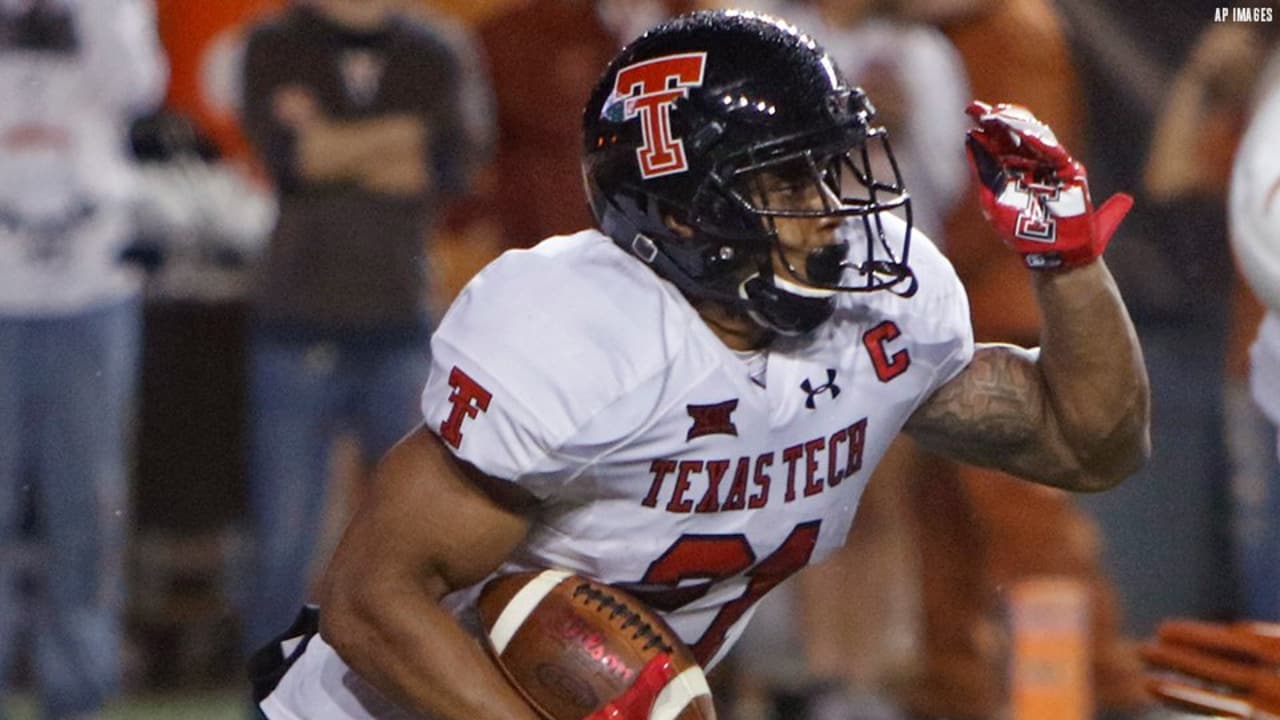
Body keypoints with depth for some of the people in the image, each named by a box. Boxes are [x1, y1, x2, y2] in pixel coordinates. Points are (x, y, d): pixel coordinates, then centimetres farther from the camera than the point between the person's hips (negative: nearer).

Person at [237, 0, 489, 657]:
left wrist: (337, 150, -8)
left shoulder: (430, 59, 9)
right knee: (283, 547, -1)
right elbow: (285, 155, -15)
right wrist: (401, 133, -7)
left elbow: (452, 171, -7)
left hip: (399, 332, 2)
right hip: (298, 332, -2)